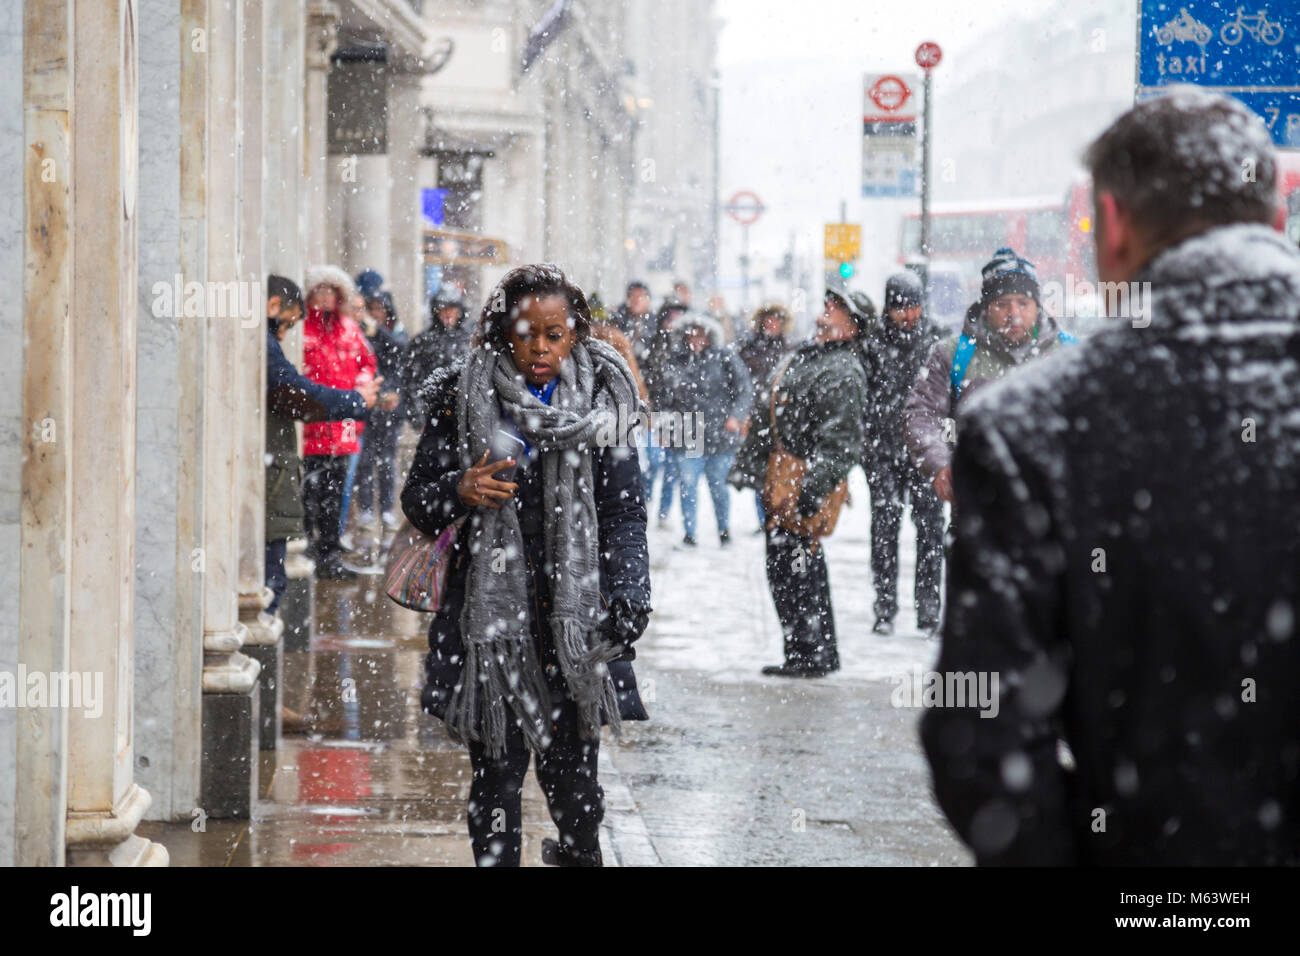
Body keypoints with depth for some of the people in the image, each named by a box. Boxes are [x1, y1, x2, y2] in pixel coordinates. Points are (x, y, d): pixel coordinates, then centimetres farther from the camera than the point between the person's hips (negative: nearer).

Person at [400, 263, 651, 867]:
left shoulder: (600, 402, 5)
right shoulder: (464, 398, 3)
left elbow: (624, 515, 5)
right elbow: (417, 500, 8)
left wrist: (629, 596, -10)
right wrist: (460, 492, -14)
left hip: (575, 619, 0)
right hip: (489, 610, 0)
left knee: (572, 774, 1)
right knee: (497, 775, 1)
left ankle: (580, 852, 29)